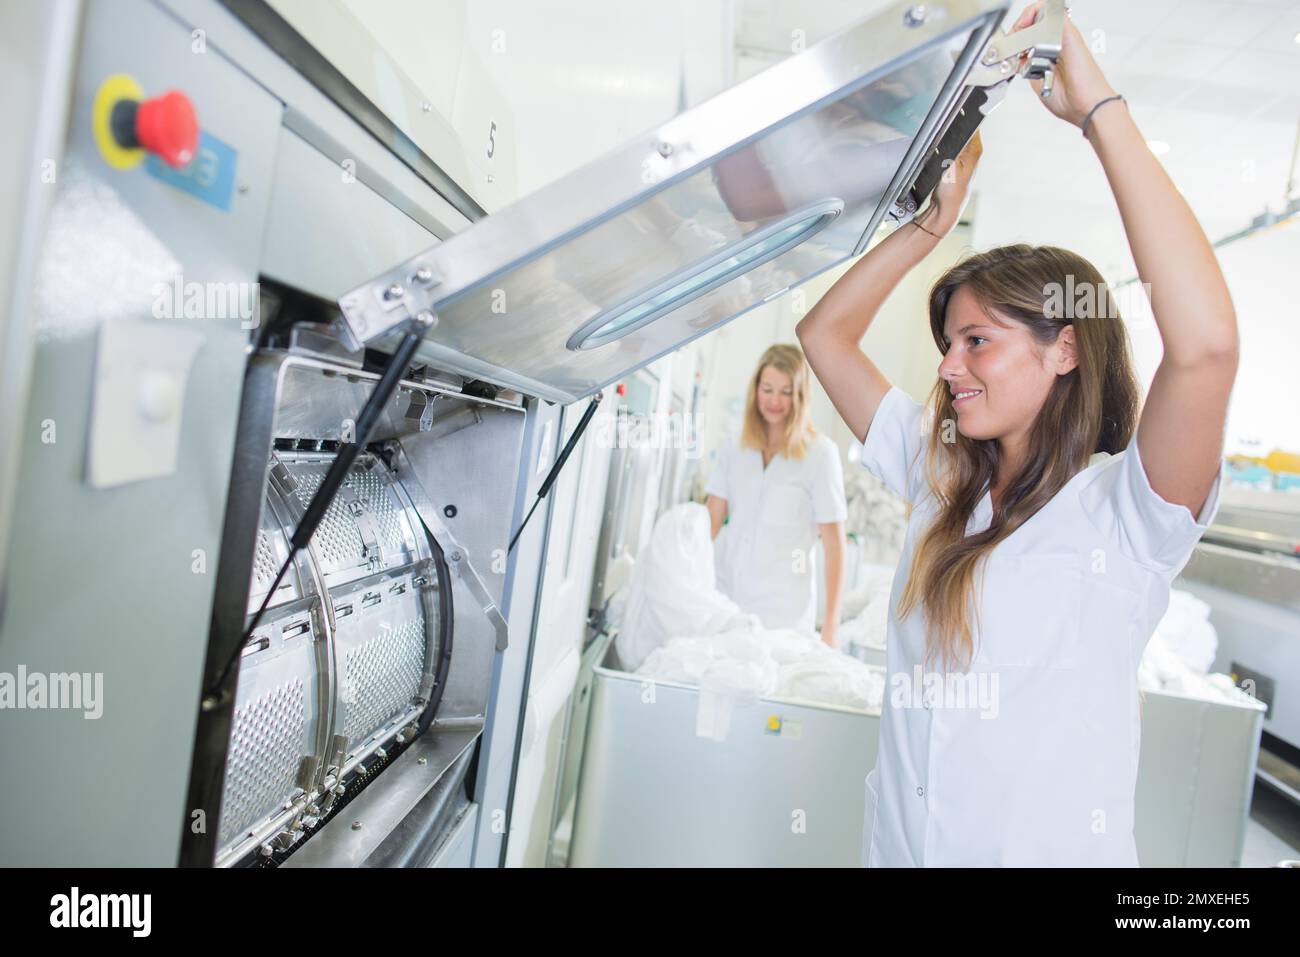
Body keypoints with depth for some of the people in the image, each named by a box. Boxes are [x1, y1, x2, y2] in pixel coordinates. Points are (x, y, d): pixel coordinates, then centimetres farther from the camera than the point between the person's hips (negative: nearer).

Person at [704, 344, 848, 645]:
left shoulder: (820, 453, -5)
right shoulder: (735, 448, 7)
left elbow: (834, 543, -6)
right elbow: (710, 521, 5)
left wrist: (830, 626, -8)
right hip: (723, 596, 3)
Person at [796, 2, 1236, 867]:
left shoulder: (1126, 507, -14)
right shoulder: (943, 479, 1)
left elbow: (1206, 343, -34)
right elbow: (825, 334, 5)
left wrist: (1099, 109, -25)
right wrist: (937, 218, 0)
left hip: (1051, 850, -5)